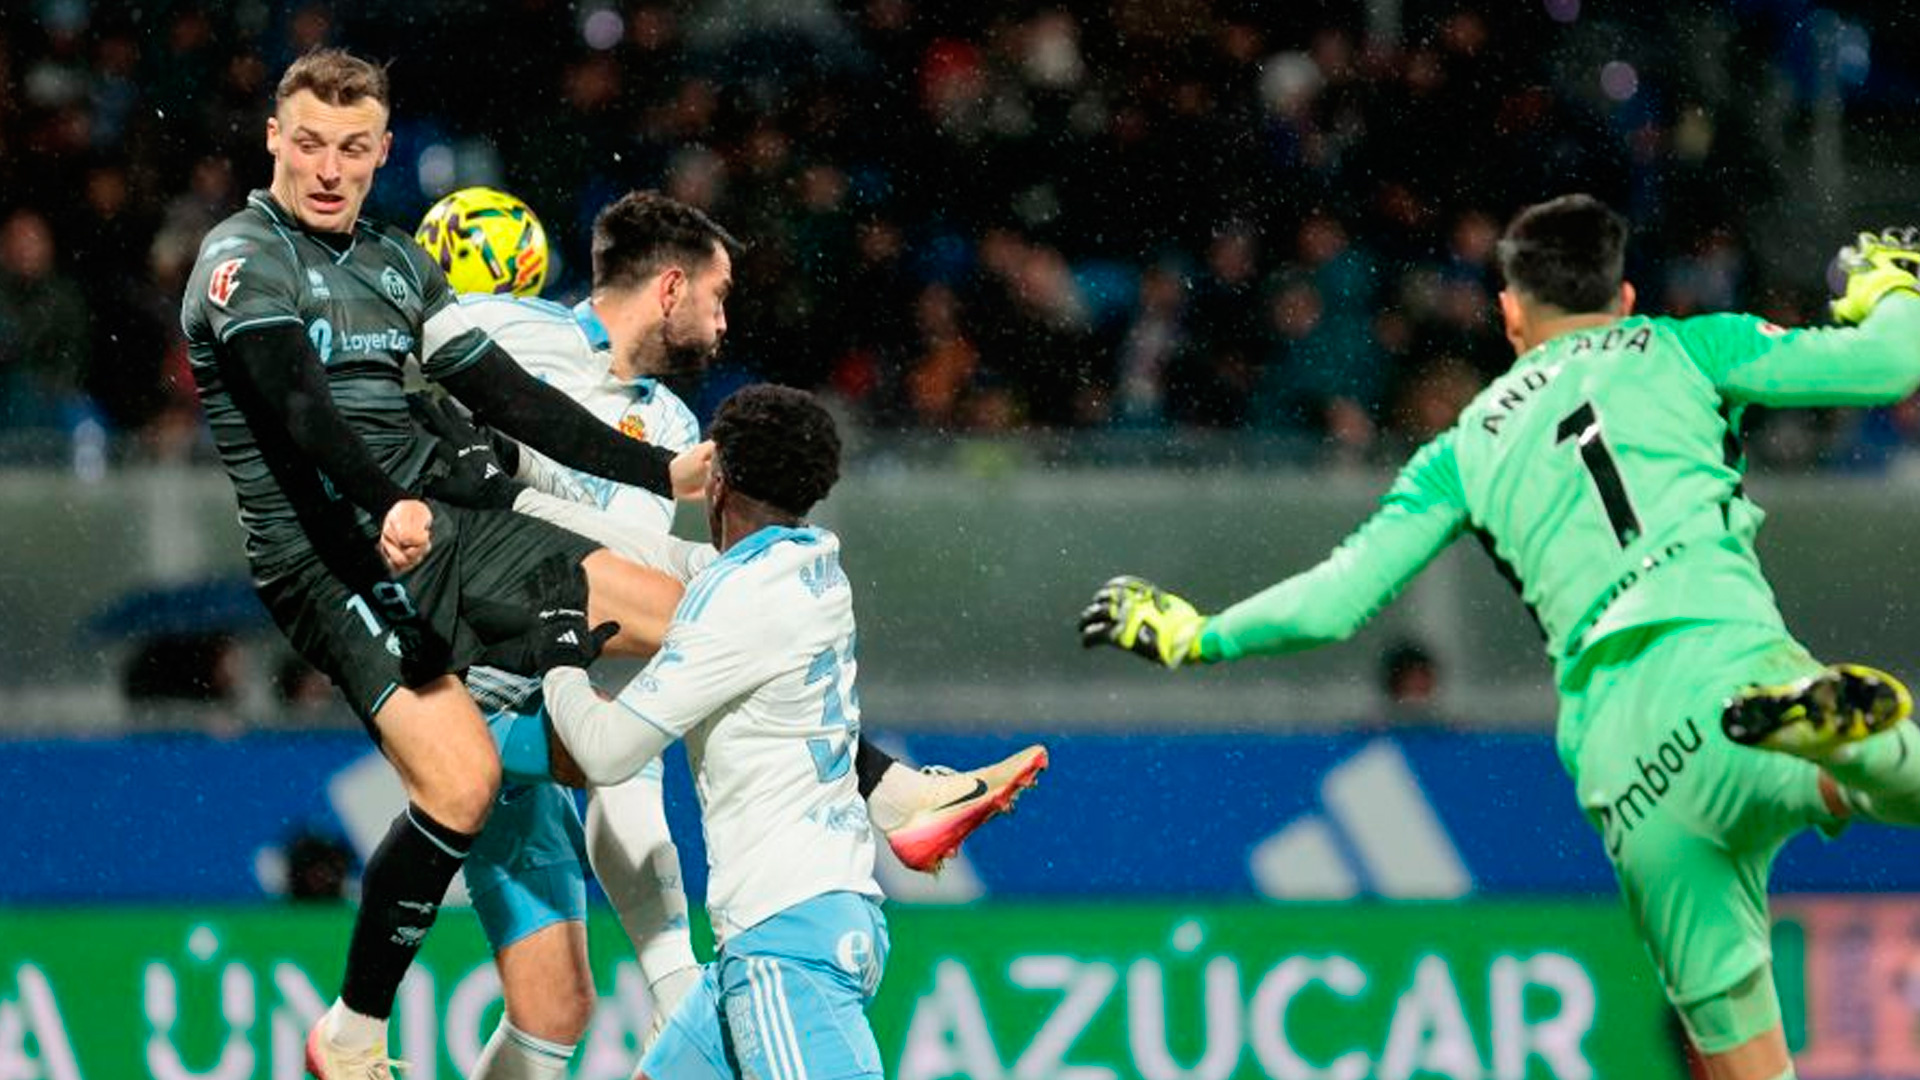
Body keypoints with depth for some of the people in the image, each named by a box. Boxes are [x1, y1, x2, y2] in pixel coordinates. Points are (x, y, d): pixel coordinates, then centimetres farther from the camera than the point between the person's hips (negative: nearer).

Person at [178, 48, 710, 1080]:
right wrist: (386, 507, -39)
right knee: (461, 782, -24)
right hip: (331, 558, -7)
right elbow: (296, 408, -22)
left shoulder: (398, 265, 16)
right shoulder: (245, 260, -7)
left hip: (440, 522, 7)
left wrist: (661, 470, 11)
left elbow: (499, 390, 16)